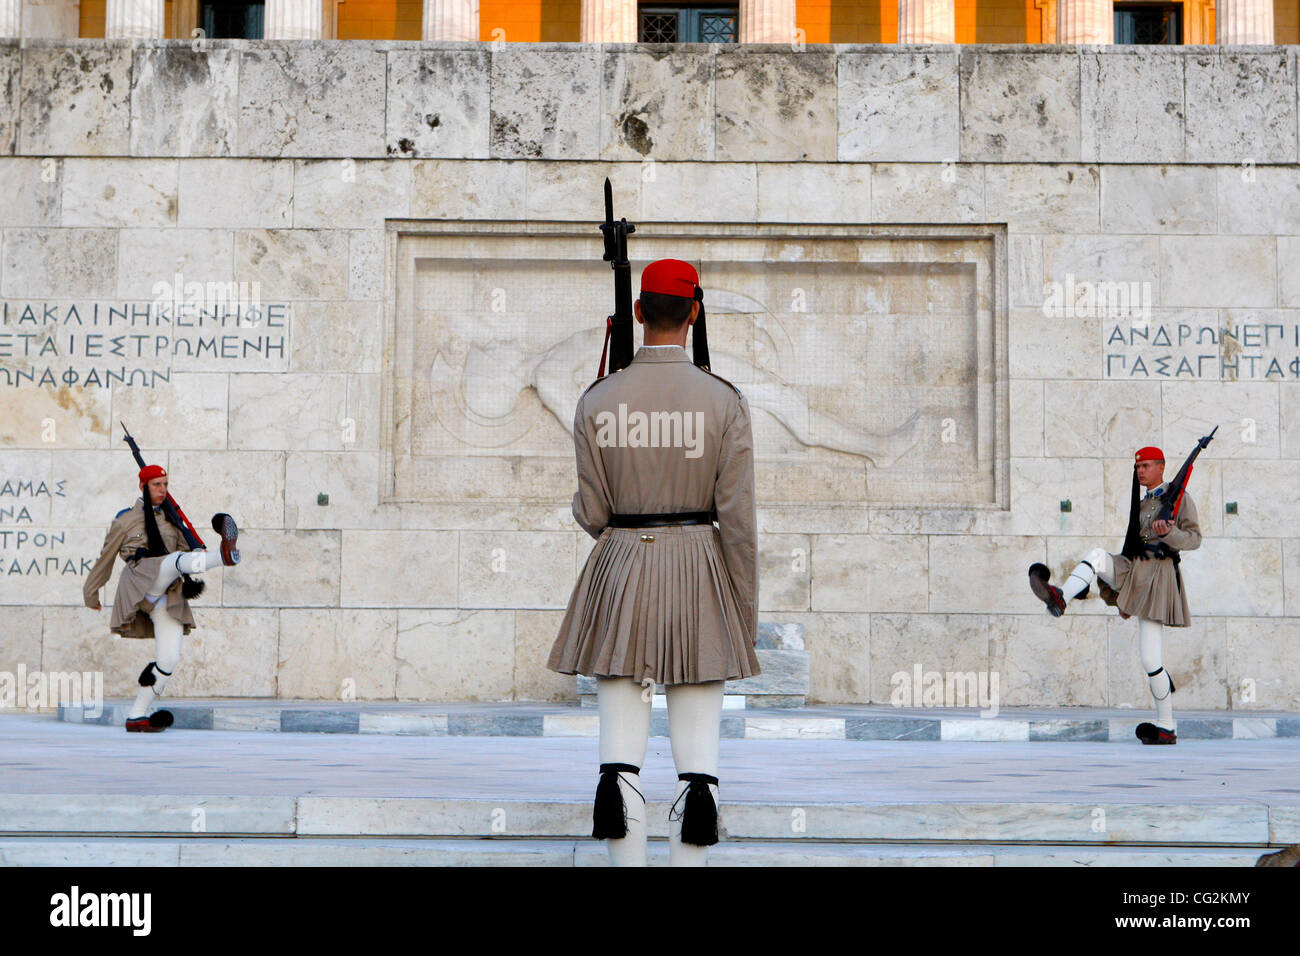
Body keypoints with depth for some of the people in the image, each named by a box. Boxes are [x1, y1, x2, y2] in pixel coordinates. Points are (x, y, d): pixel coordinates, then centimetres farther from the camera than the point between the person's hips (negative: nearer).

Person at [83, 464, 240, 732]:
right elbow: (105, 559, 18)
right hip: (141, 583, -5)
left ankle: (137, 716, 0)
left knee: (169, 658, -8)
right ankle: (224, 556, -66)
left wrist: (191, 580, -2)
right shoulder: (126, 520, 11)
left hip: (168, 595, 5)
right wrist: (91, 593, 24)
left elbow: (186, 548, 19)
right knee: (177, 560, -34)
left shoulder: (171, 519, 24)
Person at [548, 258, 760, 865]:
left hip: (619, 580, 1)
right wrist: (747, 620, 1)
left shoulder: (598, 400, -2)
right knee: (697, 762, 3)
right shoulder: (724, 401, -5)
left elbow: (592, 515, 0)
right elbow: (737, 519, -6)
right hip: (699, 579, -1)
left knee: (621, 759, 3)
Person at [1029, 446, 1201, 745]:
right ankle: (1059, 598, -49)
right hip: (1132, 573, 7)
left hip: (1156, 578, -7)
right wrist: (1126, 599, 24)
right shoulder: (1139, 506, 24)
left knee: (1150, 660, -10)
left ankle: (1167, 727, 0)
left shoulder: (1180, 499, 4)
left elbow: (1194, 539, -4)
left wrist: (1169, 532, -25)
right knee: (1097, 556, -24)